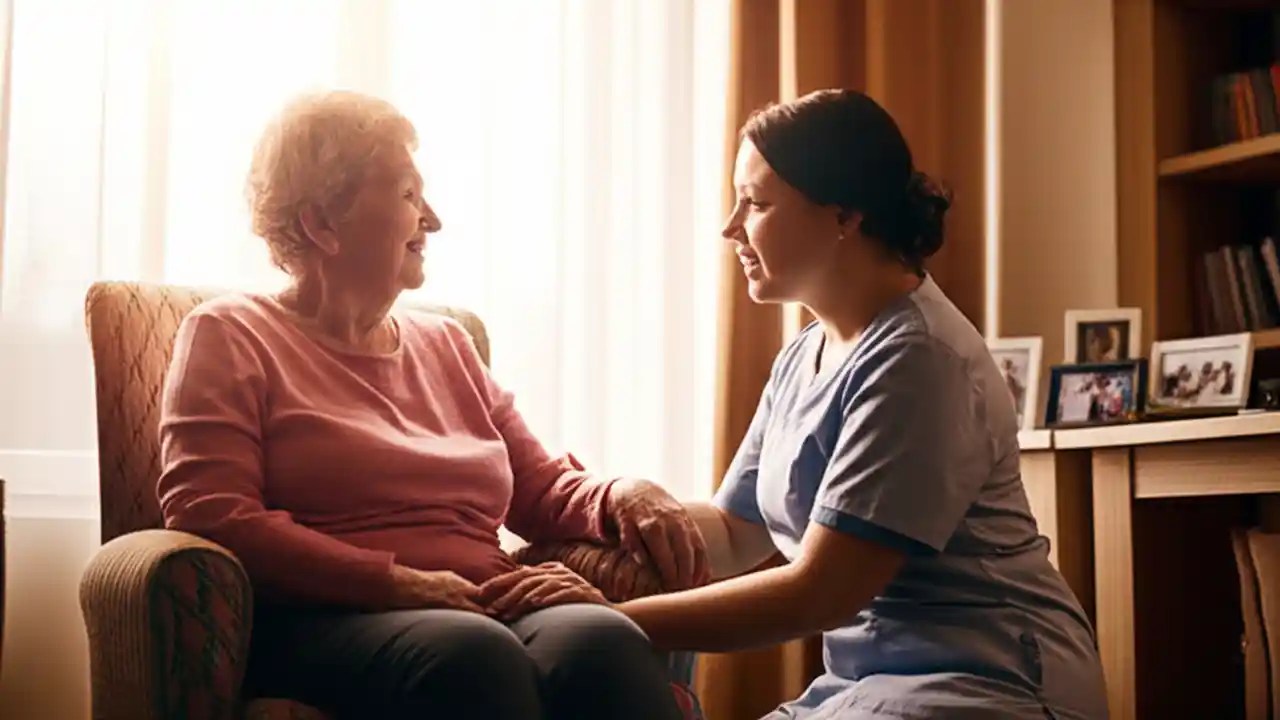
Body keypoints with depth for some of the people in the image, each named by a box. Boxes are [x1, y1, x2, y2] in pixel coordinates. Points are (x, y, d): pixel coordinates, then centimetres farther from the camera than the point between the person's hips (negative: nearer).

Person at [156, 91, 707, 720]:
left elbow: (543, 489, 27)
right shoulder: (229, 336, 8)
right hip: (325, 625, -4)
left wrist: (622, 496, 2)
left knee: (602, 639, -32)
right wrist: (402, 585, -16)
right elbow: (211, 515, -6)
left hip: (485, 616, 5)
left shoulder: (445, 345, 25)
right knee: (472, 655, -39)